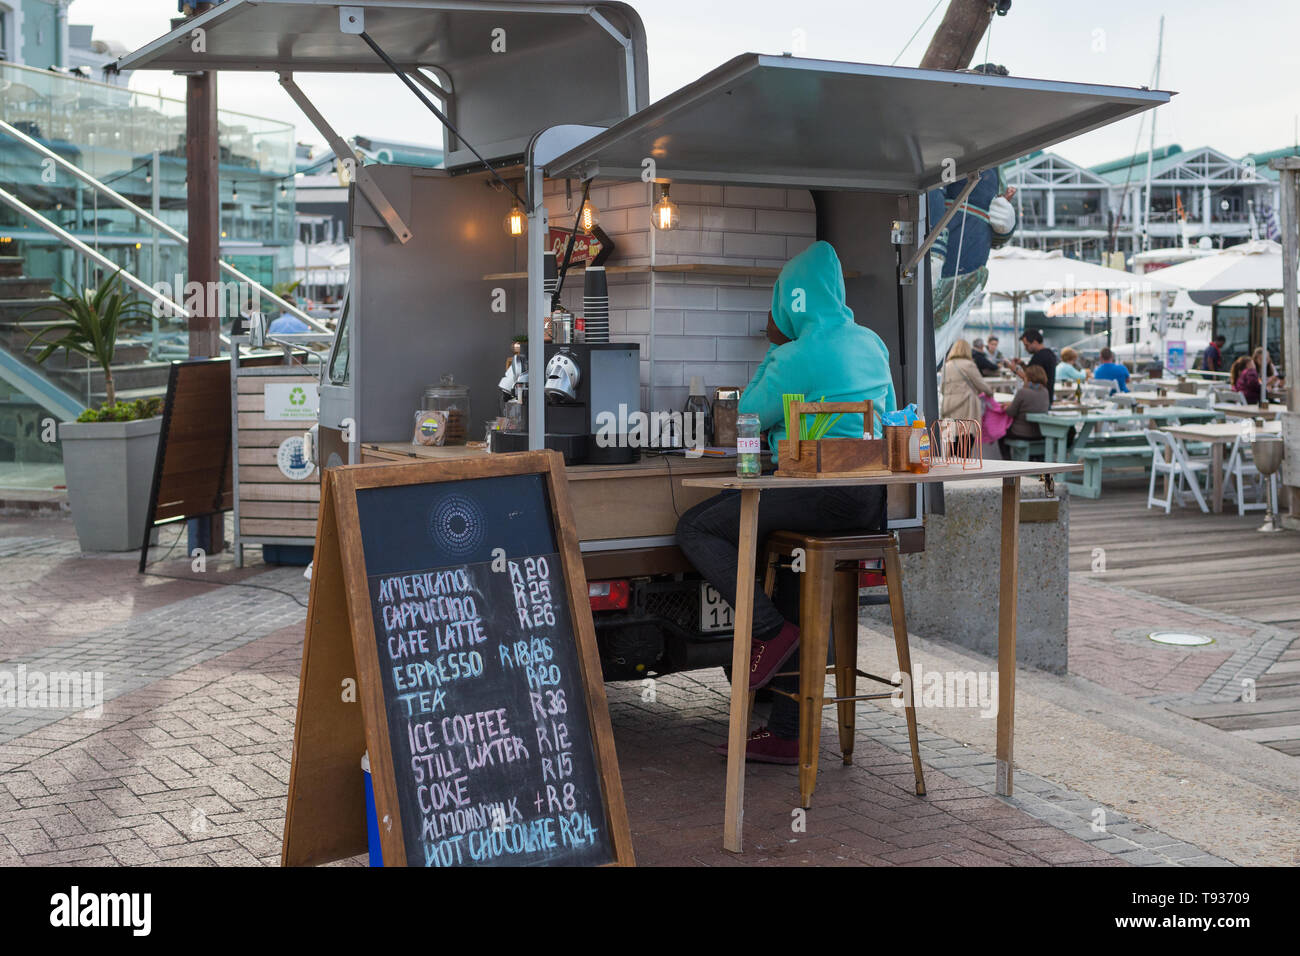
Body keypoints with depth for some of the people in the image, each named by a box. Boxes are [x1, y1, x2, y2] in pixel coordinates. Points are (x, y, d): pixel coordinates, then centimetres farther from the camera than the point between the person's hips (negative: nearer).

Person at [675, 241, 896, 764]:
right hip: (870, 498, 10)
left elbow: (747, 417, -1)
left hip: (823, 493, -10)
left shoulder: (802, 353, -12)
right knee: (794, 579, 17)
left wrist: (775, 347, 7)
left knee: (695, 528, -5)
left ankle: (770, 629, -6)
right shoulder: (870, 343, 15)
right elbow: (886, 416, 29)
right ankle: (785, 735, 21)